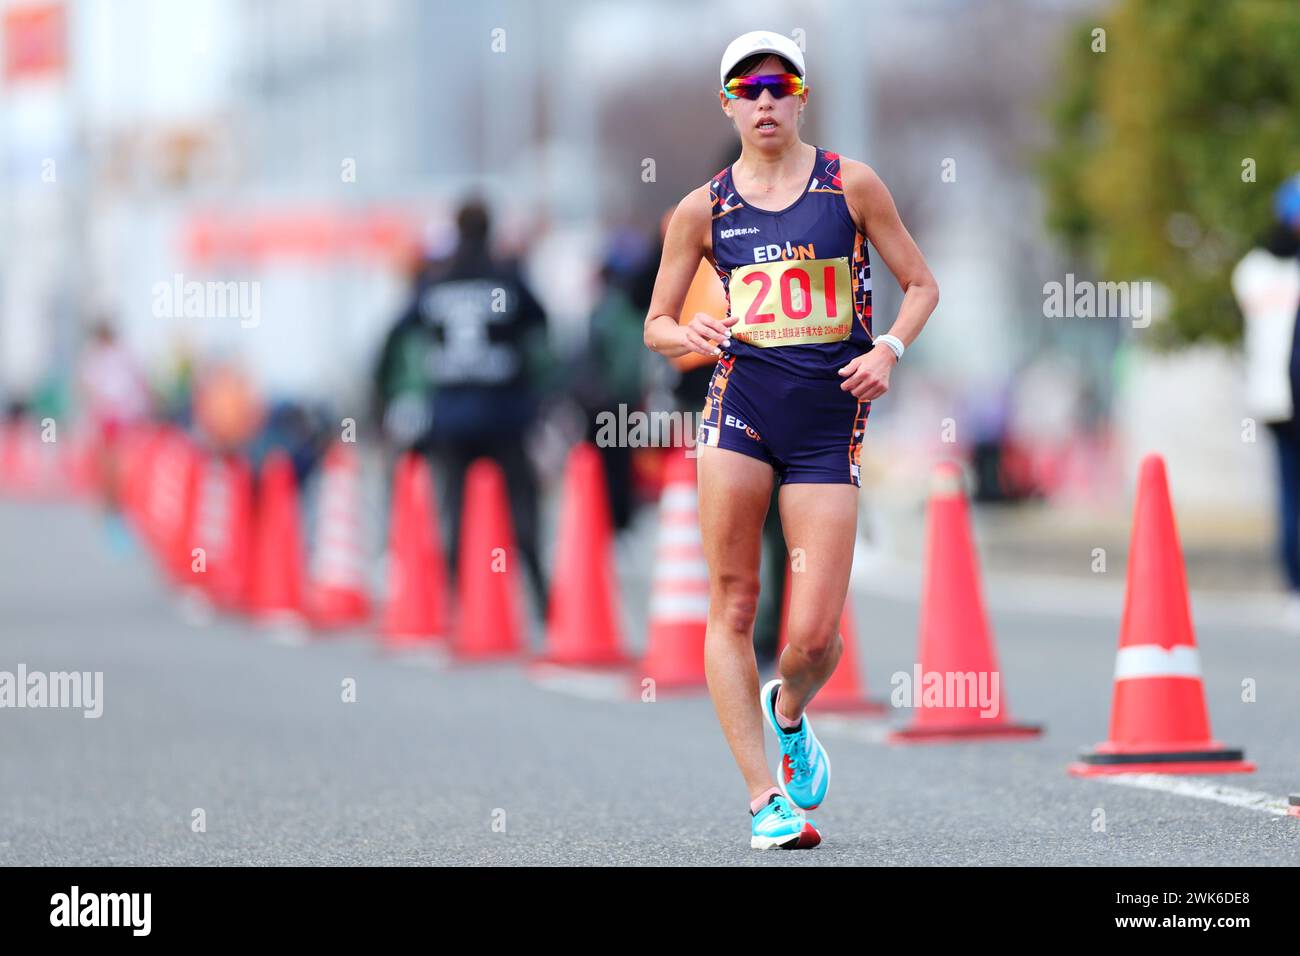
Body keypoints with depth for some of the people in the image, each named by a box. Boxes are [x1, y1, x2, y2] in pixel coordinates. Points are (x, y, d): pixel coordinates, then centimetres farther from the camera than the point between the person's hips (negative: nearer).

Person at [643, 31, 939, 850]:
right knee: (733, 608, -9)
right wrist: (689, 336, -9)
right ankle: (765, 799, -3)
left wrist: (889, 350, -7)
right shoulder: (704, 210, 8)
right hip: (742, 404, 1)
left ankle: (788, 711, 29)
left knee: (815, 636, -6)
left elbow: (922, 284, 11)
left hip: (829, 417, -1)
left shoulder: (851, 185, 6)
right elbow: (657, 323, 14)